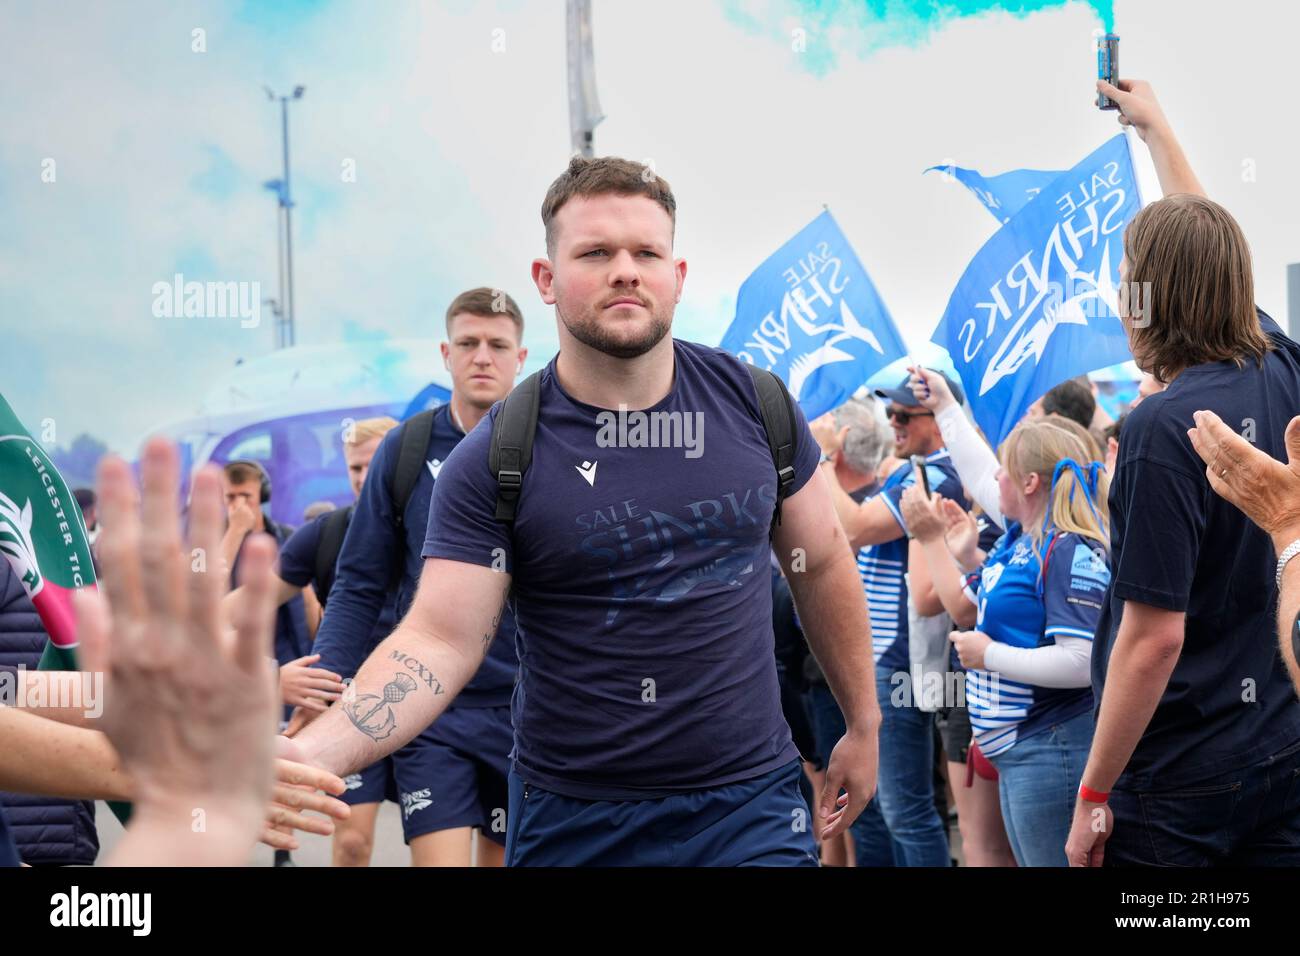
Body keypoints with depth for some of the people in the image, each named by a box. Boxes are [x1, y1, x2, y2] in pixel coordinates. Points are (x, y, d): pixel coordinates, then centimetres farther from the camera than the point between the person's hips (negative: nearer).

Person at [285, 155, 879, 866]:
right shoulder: (493, 460, -9)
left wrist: (864, 726, 15)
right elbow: (439, 642, -13)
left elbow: (821, 565, 11)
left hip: (752, 807, 1)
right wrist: (312, 752, -29)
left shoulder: (755, 405, -1)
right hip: (575, 824, -1)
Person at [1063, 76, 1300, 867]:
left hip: (1181, 777, -7)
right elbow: (1210, 249, 20)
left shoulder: (1164, 429, -20)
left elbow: (1155, 636, -20)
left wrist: (1094, 795, -13)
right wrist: (1155, 126, 33)